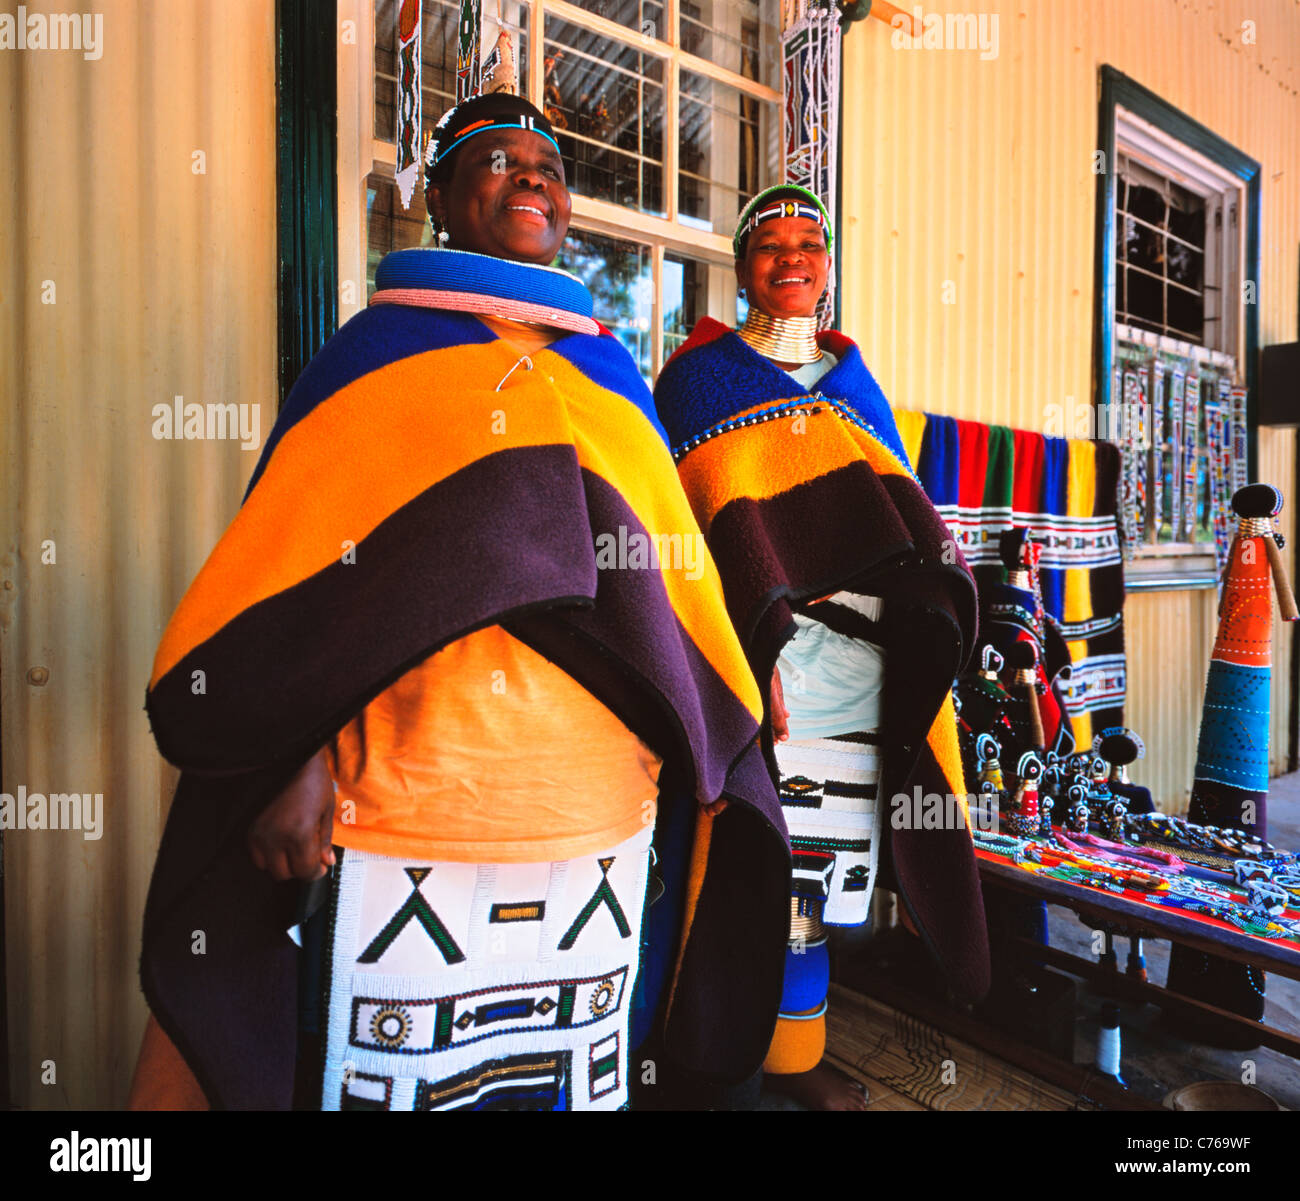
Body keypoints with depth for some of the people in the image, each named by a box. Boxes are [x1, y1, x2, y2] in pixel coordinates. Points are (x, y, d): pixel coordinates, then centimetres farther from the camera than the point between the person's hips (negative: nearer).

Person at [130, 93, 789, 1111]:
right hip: (402, 819, -3)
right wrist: (296, 759, -9)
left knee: (584, 1084, 16)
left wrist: (695, 762, 12)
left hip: (603, 826, 4)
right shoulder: (382, 347, 5)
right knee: (393, 1081, 10)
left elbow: (668, 575, 15)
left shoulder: (610, 374, 14)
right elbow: (293, 572, 1)